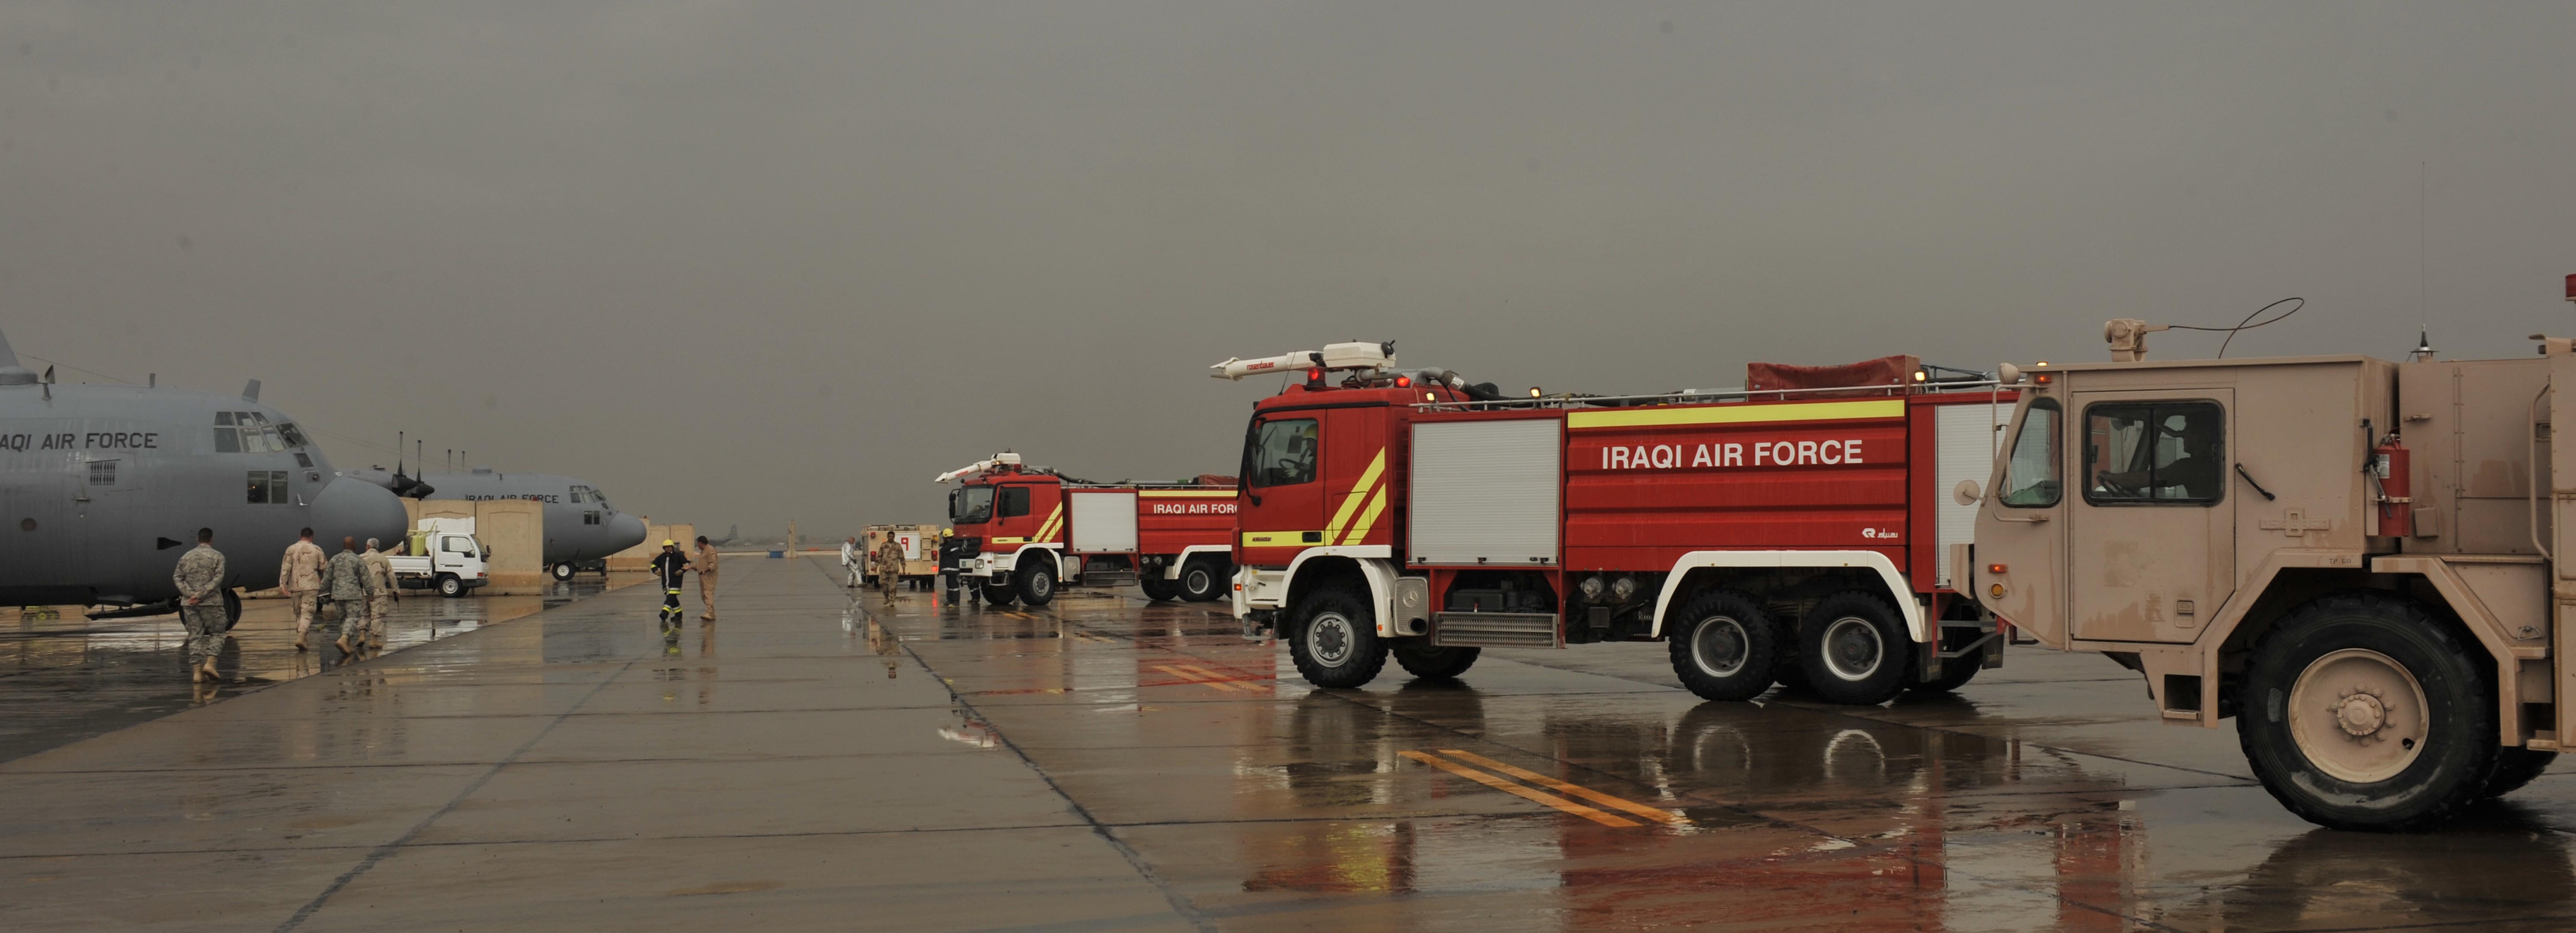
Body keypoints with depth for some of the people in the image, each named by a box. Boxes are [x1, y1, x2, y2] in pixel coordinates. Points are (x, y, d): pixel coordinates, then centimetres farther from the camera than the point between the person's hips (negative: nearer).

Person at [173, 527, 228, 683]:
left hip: (189, 603, 4)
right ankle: (210, 664, -11)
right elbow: (218, 579, -12)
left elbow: (177, 577, 1)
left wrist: (191, 594, -8)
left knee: (195, 637, 5)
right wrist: (201, 595, -14)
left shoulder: (186, 557, 10)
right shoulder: (217, 556, -1)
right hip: (211, 602, -3)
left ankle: (197, 672, -1)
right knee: (217, 634, 7)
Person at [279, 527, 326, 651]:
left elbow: (285, 568, -5)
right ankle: (301, 637, -21)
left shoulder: (291, 549, 3)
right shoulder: (317, 550, 1)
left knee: (298, 613, 14)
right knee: (307, 613, -5)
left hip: (295, 587, 2)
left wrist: (282, 585, -7)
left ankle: (301, 637, 17)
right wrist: (323, 584, 22)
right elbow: (324, 569, 5)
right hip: (311, 586, -2)